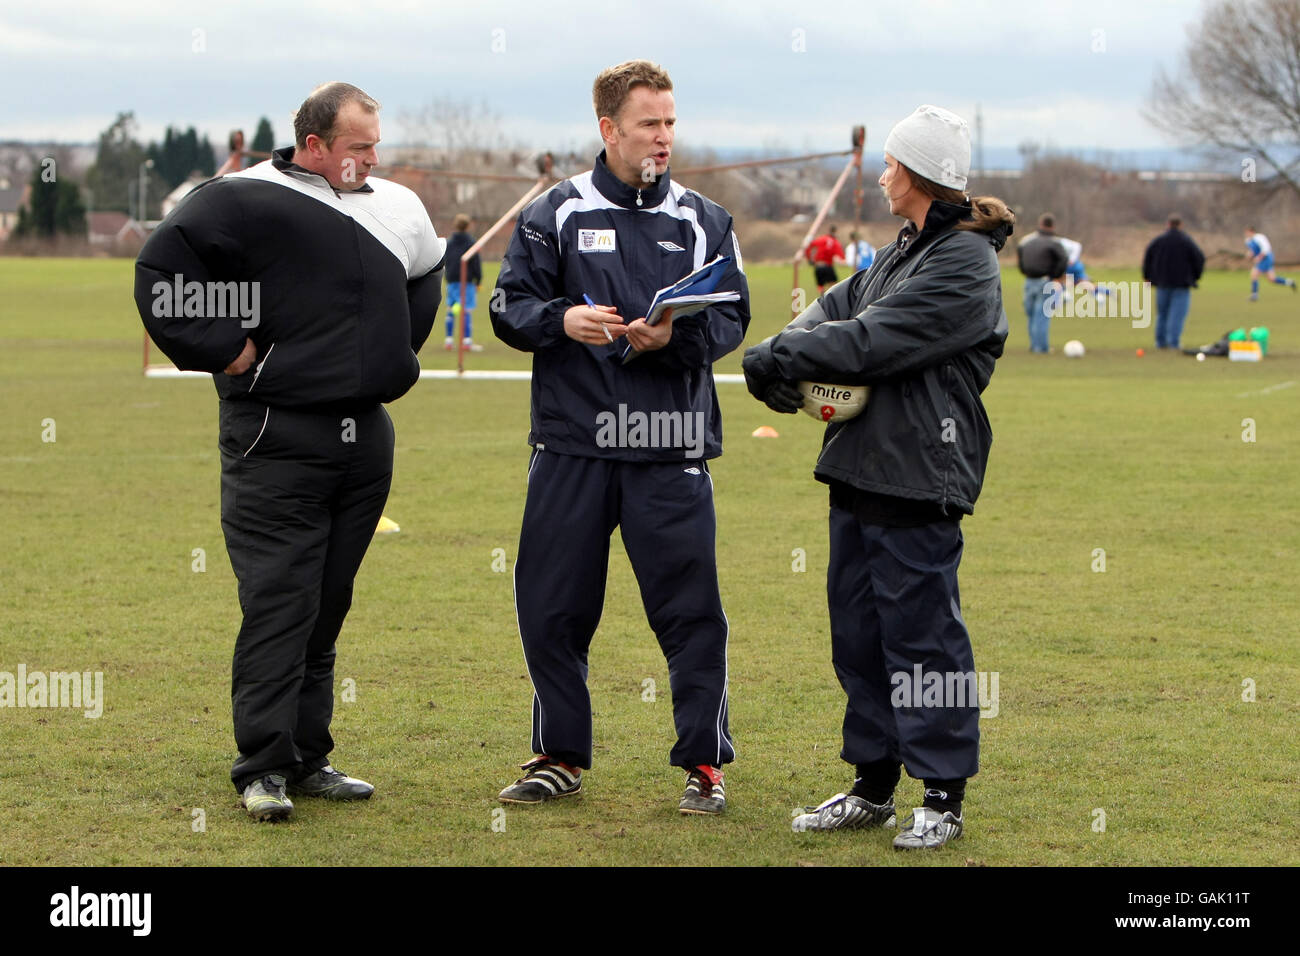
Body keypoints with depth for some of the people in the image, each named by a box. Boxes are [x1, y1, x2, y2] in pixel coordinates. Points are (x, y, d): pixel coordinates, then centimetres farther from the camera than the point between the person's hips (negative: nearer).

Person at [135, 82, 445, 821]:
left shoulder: (398, 207, 12)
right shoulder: (246, 202, -10)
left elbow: (426, 277, 32)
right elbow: (161, 272, -14)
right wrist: (224, 349, -13)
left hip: (367, 436, 6)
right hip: (277, 440, -6)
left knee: (330, 603, 10)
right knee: (279, 603, -8)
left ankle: (308, 759, 17)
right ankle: (263, 767, -4)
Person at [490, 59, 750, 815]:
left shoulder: (704, 221, 9)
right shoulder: (554, 215, 6)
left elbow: (732, 318, 4)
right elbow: (510, 308, 3)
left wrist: (675, 337, -15)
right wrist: (561, 320, -17)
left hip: (672, 451, 0)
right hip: (572, 443, 0)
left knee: (691, 610, -2)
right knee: (552, 608, 5)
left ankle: (705, 762, 10)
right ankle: (561, 757, 20)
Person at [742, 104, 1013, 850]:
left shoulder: (964, 264, -13)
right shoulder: (903, 253, 18)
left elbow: (872, 342, -19)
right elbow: (838, 308, 14)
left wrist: (777, 360, -12)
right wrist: (793, 347, -8)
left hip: (920, 480, -10)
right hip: (864, 471, 10)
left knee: (922, 634, -5)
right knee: (858, 630, 13)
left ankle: (944, 797, 3)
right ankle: (873, 786, 23)